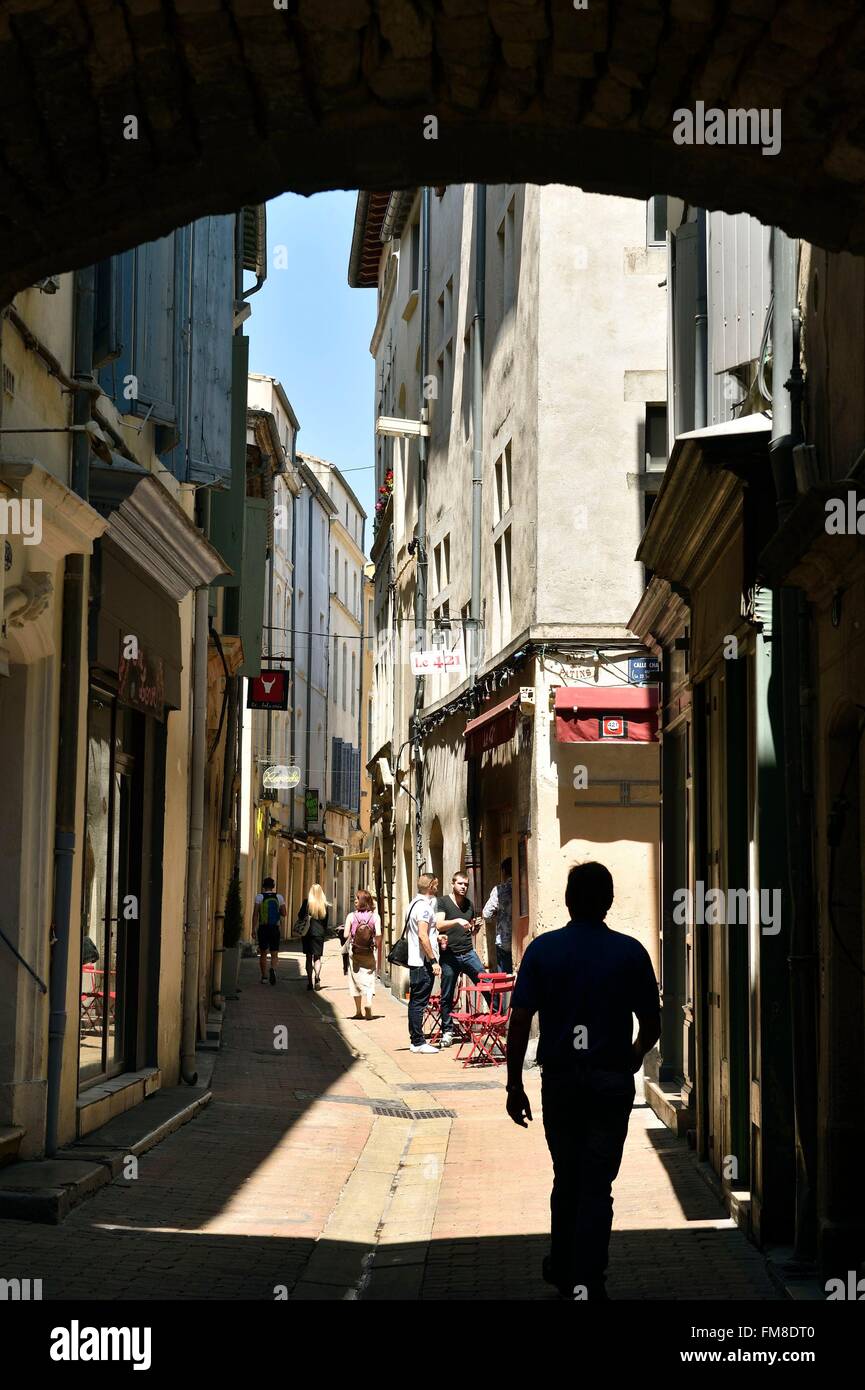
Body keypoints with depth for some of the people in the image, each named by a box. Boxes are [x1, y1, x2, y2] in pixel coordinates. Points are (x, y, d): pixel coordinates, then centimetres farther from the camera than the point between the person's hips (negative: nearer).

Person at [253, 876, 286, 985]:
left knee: (263, 954, 13)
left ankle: (264, 977, 15)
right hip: (275, 928, 1)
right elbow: (284, 913, 4)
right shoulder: (279, 897, 1)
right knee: (274, 954, 2)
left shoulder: (259, 897, -4)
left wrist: (253, 929, -7)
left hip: (263, 928, 0)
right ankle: (273, 969, -28)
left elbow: (255, 914, -9)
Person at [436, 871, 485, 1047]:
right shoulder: (443, 902, 1)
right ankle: (447, 1031, 13)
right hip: (449, 955, -3)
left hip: (468, 953, 3)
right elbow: (439, 924, -15)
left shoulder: (469, 904, 16)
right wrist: (457, 921, -29)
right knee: (447, 996, 3)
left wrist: (476, 927, 5)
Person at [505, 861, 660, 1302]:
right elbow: (651, 1026, 1)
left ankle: (563, 1270, 31)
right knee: (597, 1185, 5)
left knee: (567, 1179, 19)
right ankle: (586, 1283, 1)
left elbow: (519, 1022, -8)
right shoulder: (630, 952, -4)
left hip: (560, 1079, 1)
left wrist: (514, 1085, -1)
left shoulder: (542, 949, -4)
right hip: (612, 1081, -1)